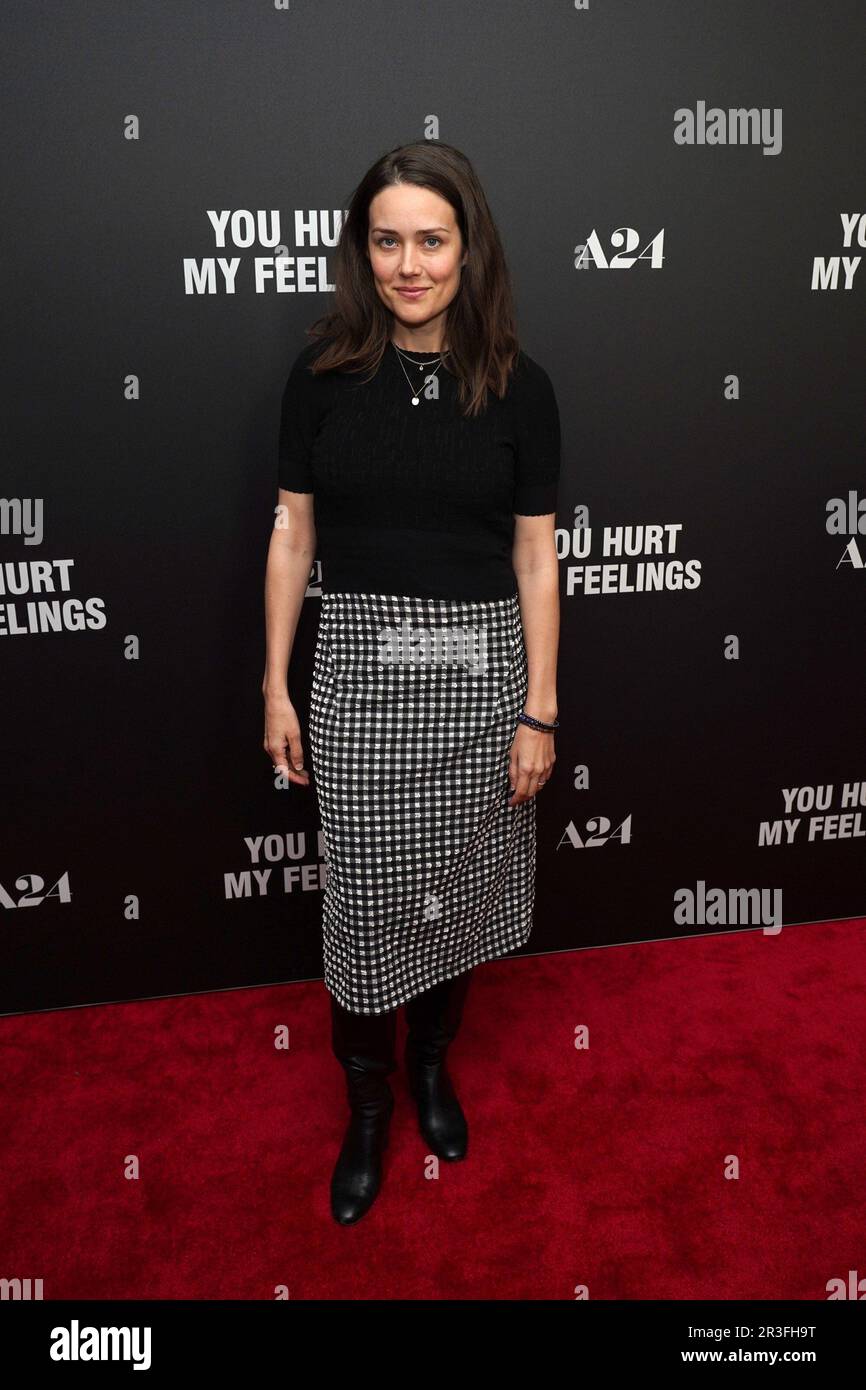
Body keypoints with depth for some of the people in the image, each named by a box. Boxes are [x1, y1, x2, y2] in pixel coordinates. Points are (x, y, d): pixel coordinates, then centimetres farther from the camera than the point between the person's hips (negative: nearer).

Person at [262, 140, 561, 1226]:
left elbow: (535, 556, 0)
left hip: (479, 667, 1)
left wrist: (538, 714, -3)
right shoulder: (324, 372, -1)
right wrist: (276, 689, 1)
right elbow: (292, 533, 3)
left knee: (458, 887, 14)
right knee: (365, 897, 7)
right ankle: (367, 1105, 31)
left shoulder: (519, 387, -2)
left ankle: (432, 1062, 41)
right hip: (360, 665, 0)